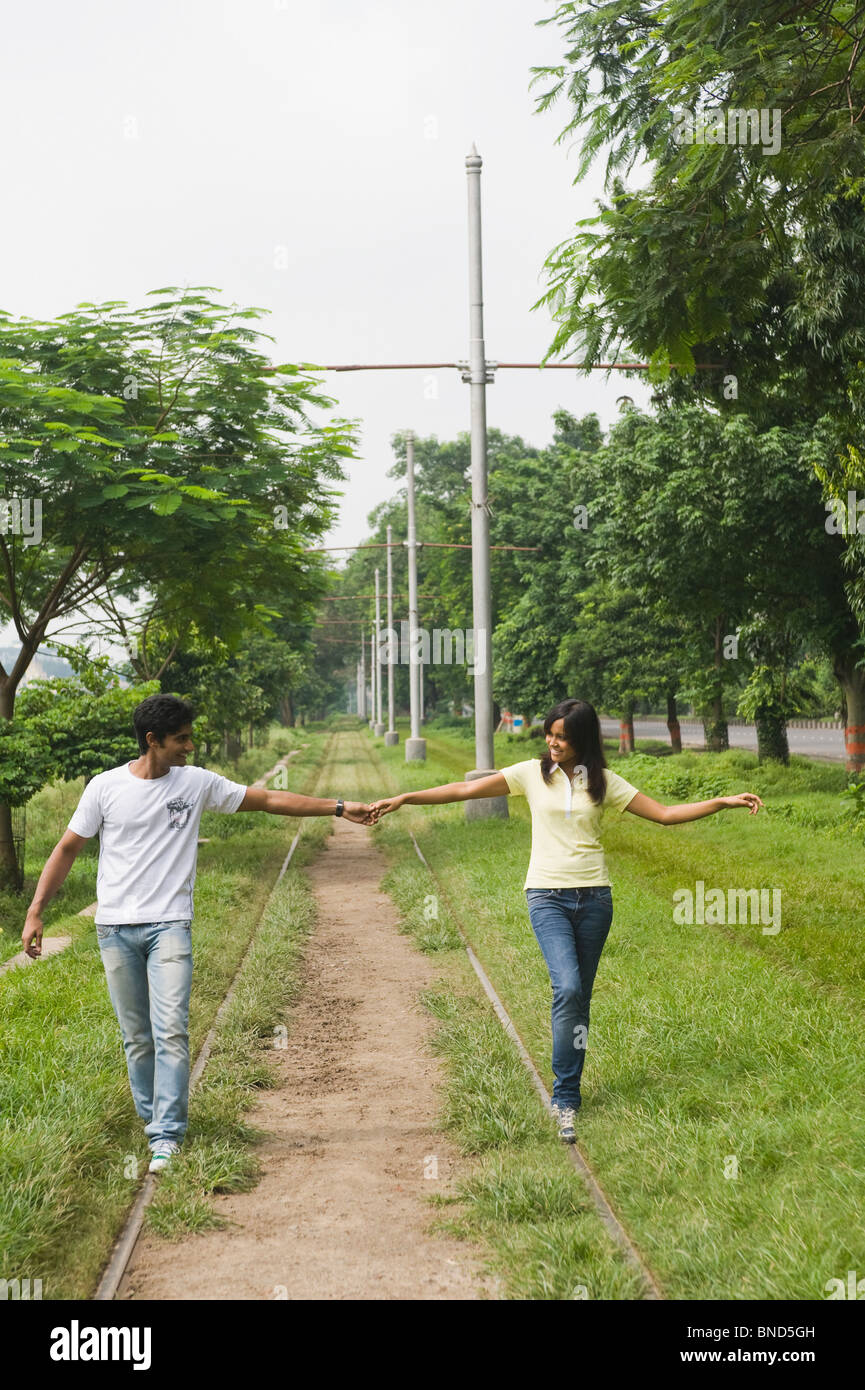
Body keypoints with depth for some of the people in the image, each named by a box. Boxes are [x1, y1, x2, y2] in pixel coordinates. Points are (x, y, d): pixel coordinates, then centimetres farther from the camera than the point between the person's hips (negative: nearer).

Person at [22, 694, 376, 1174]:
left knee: (171, 1031, -12)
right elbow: (66, 849, 6)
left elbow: (269, 800, 7)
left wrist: (338, 807, 4)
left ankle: (167, 1137, -9)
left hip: (169, 924, 0)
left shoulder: (197, 783, 2)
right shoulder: (106, 787, -1)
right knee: (136, 1038, 7)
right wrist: (35, 913, 2)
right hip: (115, 927, 0)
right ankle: (153, 1118, 25)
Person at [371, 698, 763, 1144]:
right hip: (547, 896, -2)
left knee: (579, 997, 6)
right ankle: (566, 1100, -10)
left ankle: (567, 1093, 19)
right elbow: (466, 790, -1)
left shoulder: (603, 781, 5)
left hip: (594, 897, 2)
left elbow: (666, 814, 6)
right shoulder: (532, 773, 3)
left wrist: (724, 802, -3)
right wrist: (404, 798, -7)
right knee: (567, 988, -19)